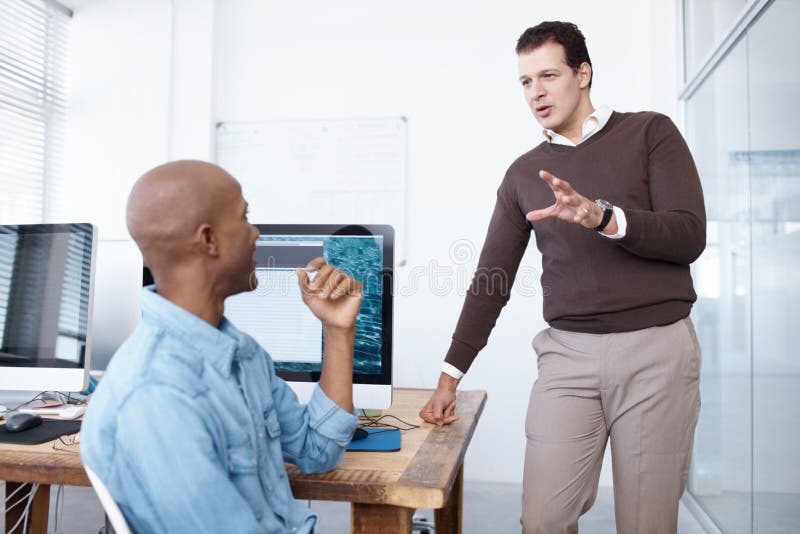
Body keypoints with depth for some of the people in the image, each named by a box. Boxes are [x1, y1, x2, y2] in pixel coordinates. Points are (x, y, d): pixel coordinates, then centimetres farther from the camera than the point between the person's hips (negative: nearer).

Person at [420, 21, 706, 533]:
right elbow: (490, 279, 10)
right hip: (568, 354, 2)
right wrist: (450, 375, 6)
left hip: (656, 347, -2)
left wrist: (603, 217, -23)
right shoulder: (523, 173, 12)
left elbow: (689, 235, -6)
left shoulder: (649, 133, 4)